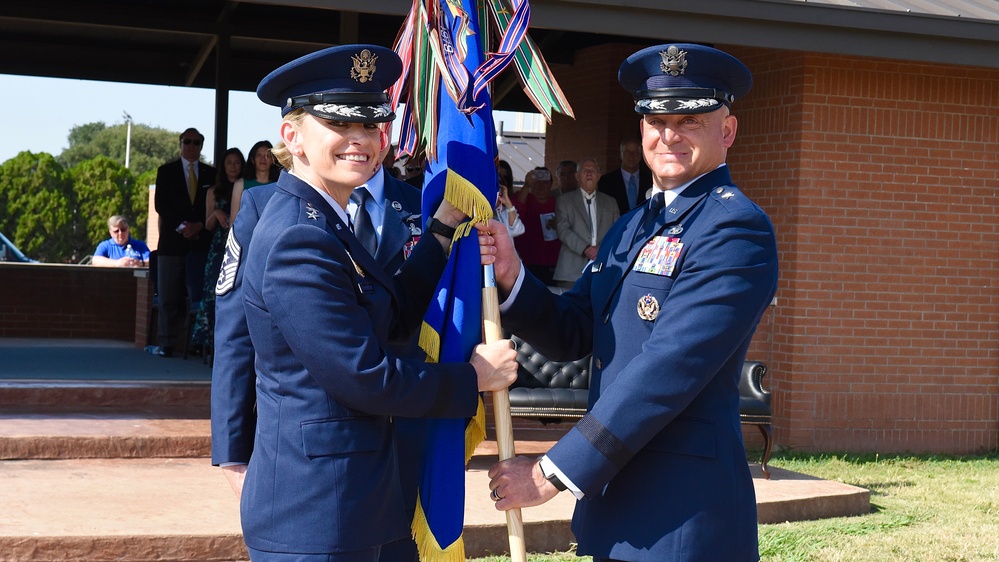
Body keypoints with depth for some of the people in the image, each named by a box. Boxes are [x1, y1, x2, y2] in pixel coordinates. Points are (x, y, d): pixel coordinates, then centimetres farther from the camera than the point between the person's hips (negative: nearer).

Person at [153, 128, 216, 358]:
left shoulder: (211, 174, 13)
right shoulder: (166, 171, 10)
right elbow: (160, 204, 1)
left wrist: (199, 226, -8)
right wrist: (181, 226, -11)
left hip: (201, 241, 1)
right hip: (172, 240, -1)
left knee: (198, 295, -4)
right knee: (168, 297, -2)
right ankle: (167, 344, 1)